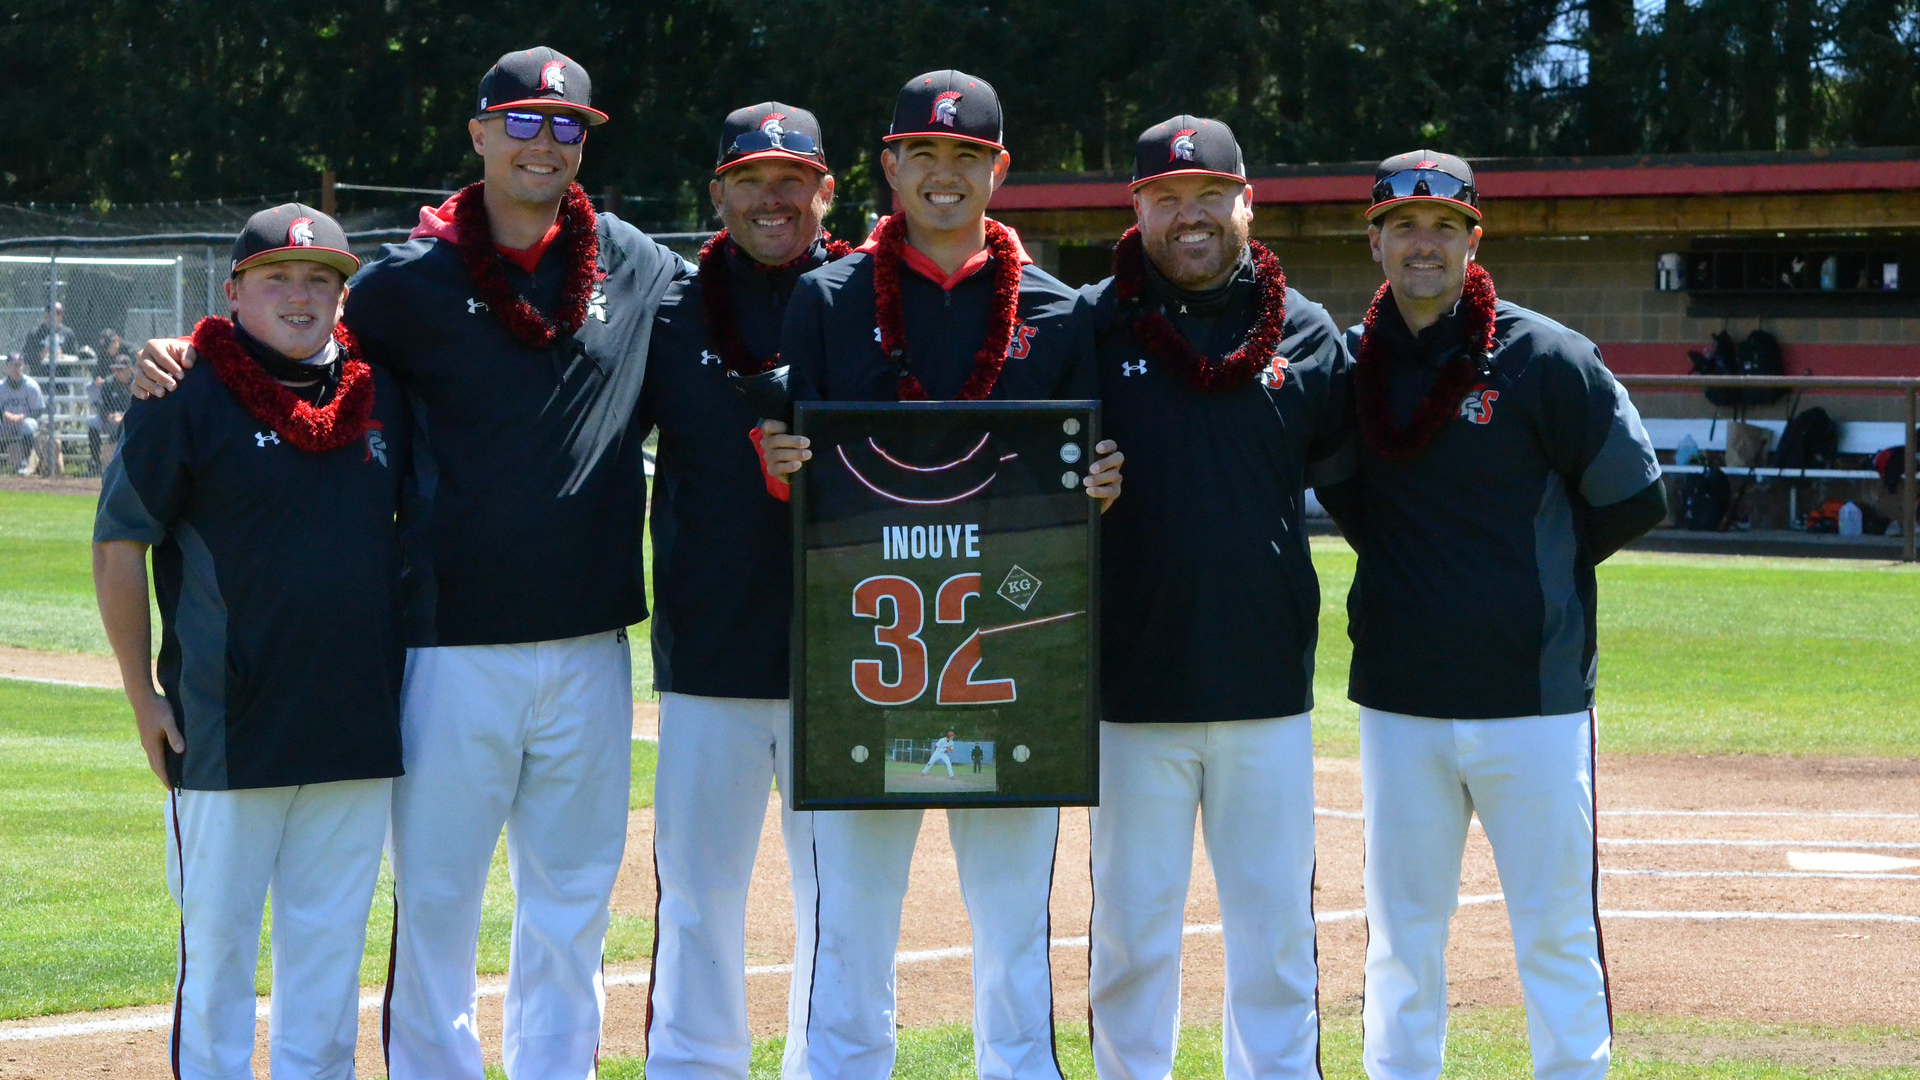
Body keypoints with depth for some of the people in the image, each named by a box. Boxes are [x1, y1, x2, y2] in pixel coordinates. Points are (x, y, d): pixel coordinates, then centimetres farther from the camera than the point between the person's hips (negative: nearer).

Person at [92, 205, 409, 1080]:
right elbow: (118, 546, -3)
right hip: (228, 731, -4)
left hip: (359, 733, 4)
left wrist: (417, 666, 13)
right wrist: (142, 695, -5)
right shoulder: (187, 398, -4)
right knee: (217, 941, 1)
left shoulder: (383, 394, 9)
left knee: (332, 941, 10)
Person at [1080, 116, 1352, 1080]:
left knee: (1275, 935, 7)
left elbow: (1354, 475, 15)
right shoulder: (1087, 327, 2)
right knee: (1131, 933, 4)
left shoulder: (1306, 335, 7)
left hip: (1267, 686, 2)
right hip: (1132, 685, -1)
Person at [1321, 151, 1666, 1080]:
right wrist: (1407, 574, 9)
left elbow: (1635, 498, 0)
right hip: (1399, 704, 3)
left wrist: (1536, 565, 3)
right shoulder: (1349, 365, 6)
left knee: (1556, 933, 1)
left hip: (1533, 698, -3)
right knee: (1402, 934, 9)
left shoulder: (1545, 359, -5)